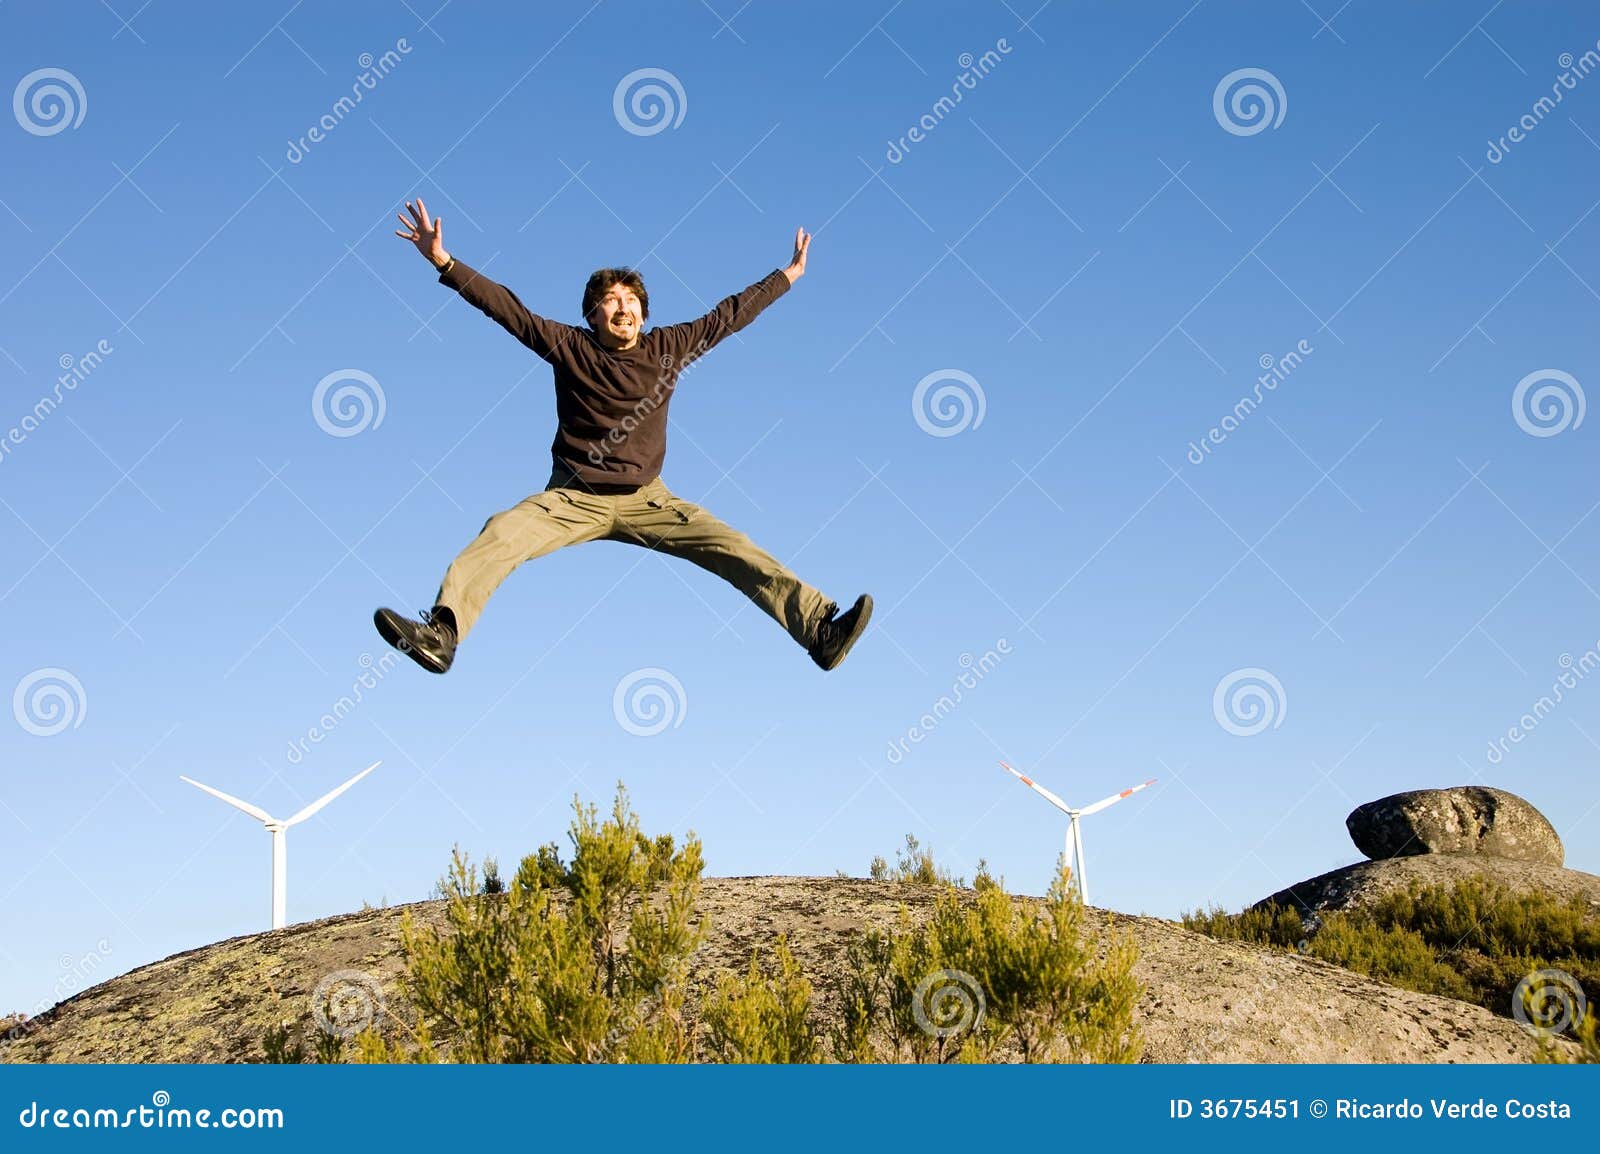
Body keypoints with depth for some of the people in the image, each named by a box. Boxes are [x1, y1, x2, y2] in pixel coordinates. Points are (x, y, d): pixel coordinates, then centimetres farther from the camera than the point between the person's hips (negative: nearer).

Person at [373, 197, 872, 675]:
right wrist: (443, 261, -13)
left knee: (733, 548, -18)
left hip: (645, 498, 2)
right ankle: (440, 634, -45)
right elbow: (506, 308, -4)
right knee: (500, 534, -29)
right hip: (573, 499, -1)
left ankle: (820, 629, -27)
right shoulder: (571, 346, 3)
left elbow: (729, 315, 18)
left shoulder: (668, 346, 8)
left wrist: (789, 274, 25)